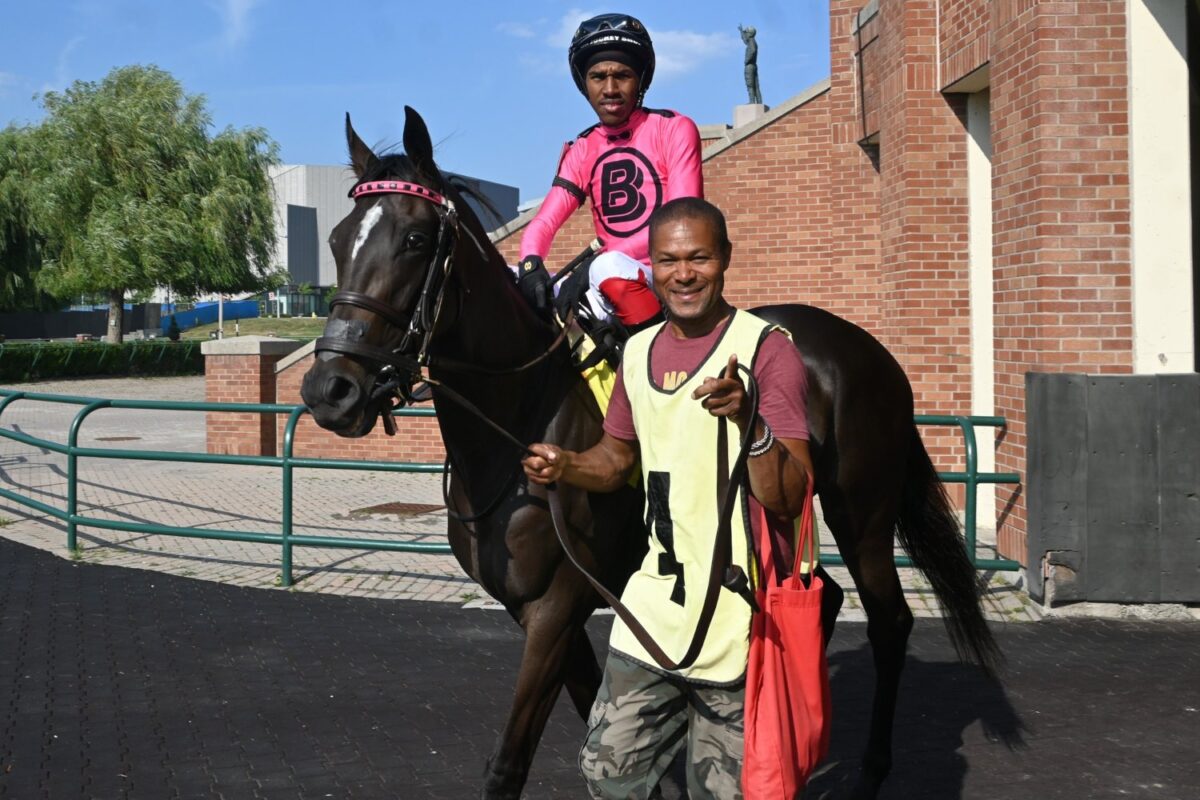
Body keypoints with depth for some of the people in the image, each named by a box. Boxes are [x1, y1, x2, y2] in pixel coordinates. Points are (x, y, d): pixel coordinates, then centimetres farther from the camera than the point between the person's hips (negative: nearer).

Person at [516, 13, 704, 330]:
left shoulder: (673, 129, -2)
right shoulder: (581, 151, 12)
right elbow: (543, 223, 1)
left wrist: (596, 263, -24)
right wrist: (530, 264, -24)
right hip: (604, 282, 5)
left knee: (611, 268, -37)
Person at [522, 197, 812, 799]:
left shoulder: (767, 349, -11)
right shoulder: (639, 351, 8)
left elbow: (789, 499, -18)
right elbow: (615, 460, 21)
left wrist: (750, 422, -36)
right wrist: (563, 466, 0)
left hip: (739, 614, -6)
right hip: (656, 600, 6)